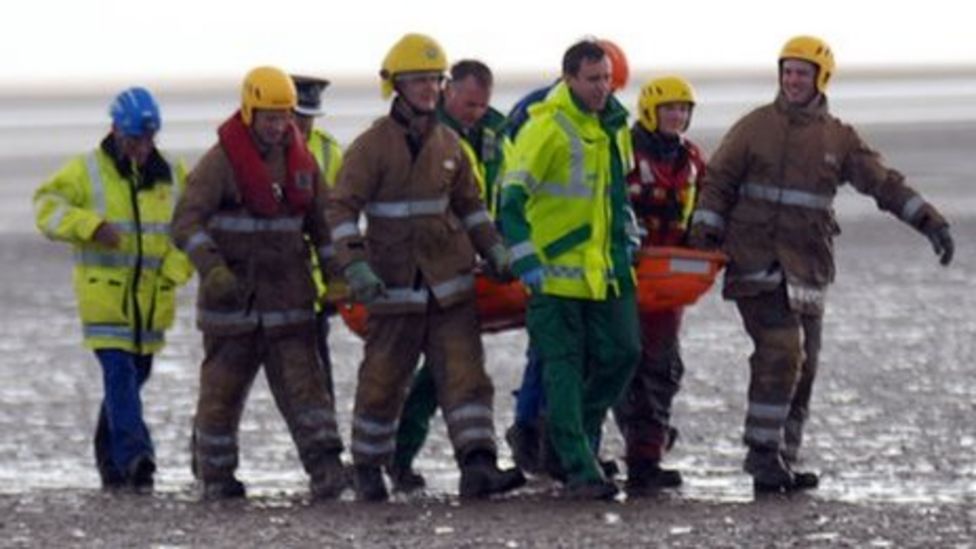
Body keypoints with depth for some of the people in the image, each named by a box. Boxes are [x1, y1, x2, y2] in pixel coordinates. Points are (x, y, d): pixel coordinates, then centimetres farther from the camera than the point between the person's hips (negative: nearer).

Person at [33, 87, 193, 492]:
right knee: (119, 374, -16)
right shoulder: (87, 171, -1)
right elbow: (47, 207, -5)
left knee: (133, 376, 11)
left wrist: (175, 269, -2)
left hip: (151, 300, 5)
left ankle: (111, 461, 22)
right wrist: (91, 226, -20)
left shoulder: (172, 176, 10)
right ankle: (134, 457, -25)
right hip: (104, 293, -5)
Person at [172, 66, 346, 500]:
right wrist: (212, 269, -32)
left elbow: (322, 223, 18)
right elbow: (187, 222, -18)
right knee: (223, 386, 4)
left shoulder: (301, 161, 9)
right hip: (233, 297, -3)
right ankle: (215, 476, 16)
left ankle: (325, 468, -14)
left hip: (288, 297, 3)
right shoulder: (221, 162, -9)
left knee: (302, 379, -7)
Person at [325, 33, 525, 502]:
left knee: (464, 373, -8)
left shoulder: (448, 145, 11)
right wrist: (355, 266, -21)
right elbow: (341, 209, -9)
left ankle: (477, 468, -16)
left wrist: (493, 250, 10)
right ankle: (367, 468, 22)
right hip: (395, 283, -4)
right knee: (383, 379, 5)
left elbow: (469, 205, 23)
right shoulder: (373, 145, -6)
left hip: (450, 282, 4)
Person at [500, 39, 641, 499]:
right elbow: (512, 197, -16)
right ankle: (580, 470, -6)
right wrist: (525, 260, -20)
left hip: (607, 267, 7)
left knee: (622, 352, 4)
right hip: (557, 269, -7)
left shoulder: (614, 123, 10)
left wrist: (627, 236, 23)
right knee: (564, 368, -5)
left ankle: (578, 432, 26)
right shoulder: (547, 128, -15)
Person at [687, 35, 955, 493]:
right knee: (782, 350, -20)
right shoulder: (755, 127, 3)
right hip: (757, 262, -4)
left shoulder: (838, 138, 9)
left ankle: (778, 468, 16)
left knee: (801, 368, 7)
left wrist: (929, 221, -10)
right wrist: (703, 235, -6)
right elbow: (717, 182, 5)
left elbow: (884, 182, 2)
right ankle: (762, 451, -14)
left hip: (808, 269, 4)